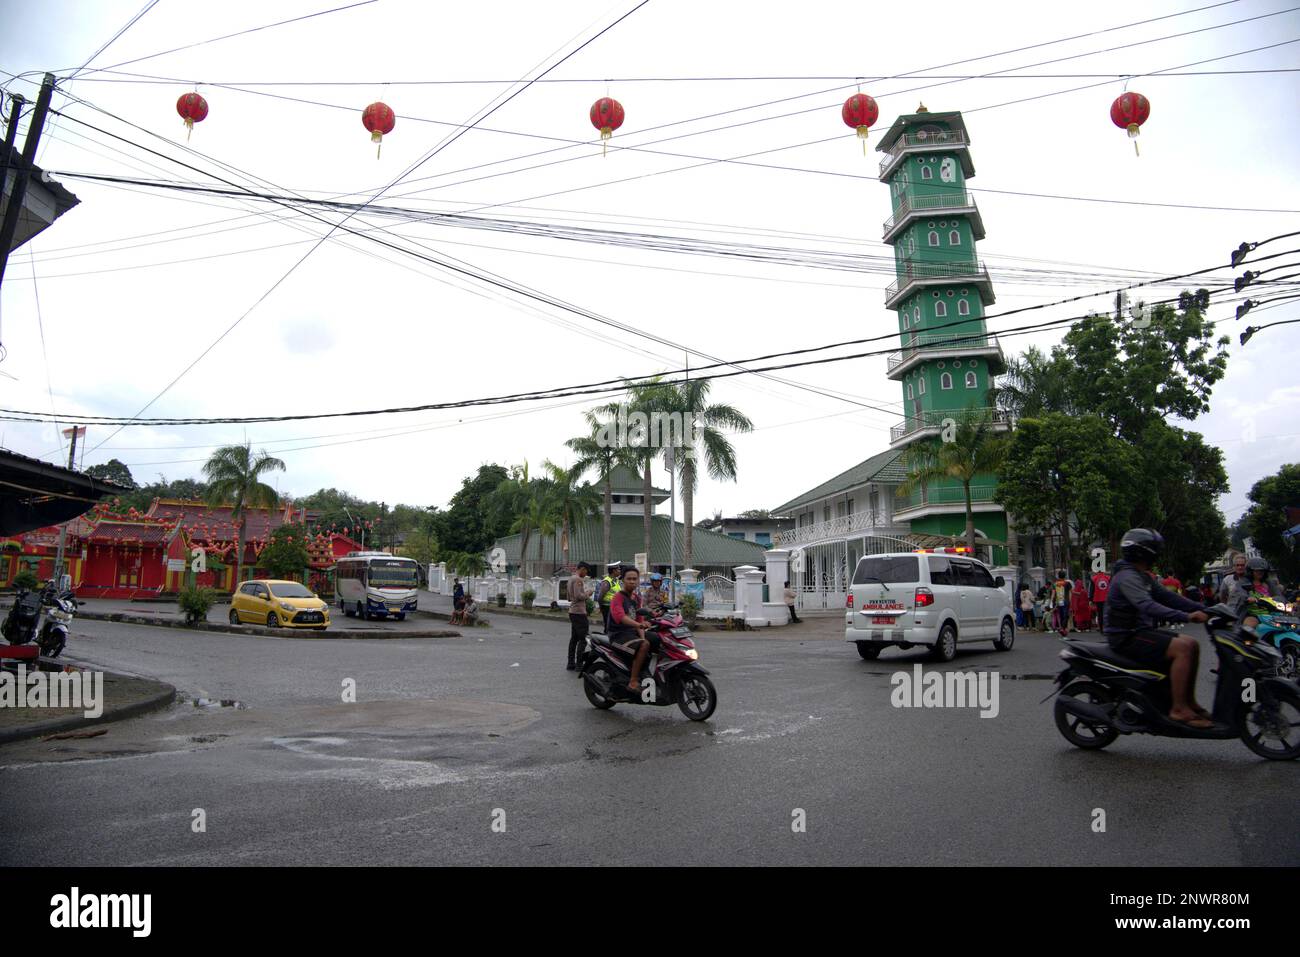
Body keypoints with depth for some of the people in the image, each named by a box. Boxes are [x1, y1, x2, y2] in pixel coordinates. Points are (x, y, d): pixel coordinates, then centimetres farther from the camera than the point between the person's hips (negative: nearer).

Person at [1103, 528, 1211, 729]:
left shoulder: (1143, 576, 17)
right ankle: (1179, 709, -18)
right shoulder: (1127, 576, -17)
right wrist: (1186, 616, -36)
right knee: (1183, 648, -22)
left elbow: (1167, 596, 13)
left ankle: (1189, 701, 12)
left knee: (1192, 644, 7)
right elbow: (1147, 606, -30)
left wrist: (1202, 609, 1)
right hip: (1126, 638, -10)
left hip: (1140, 631, 10)